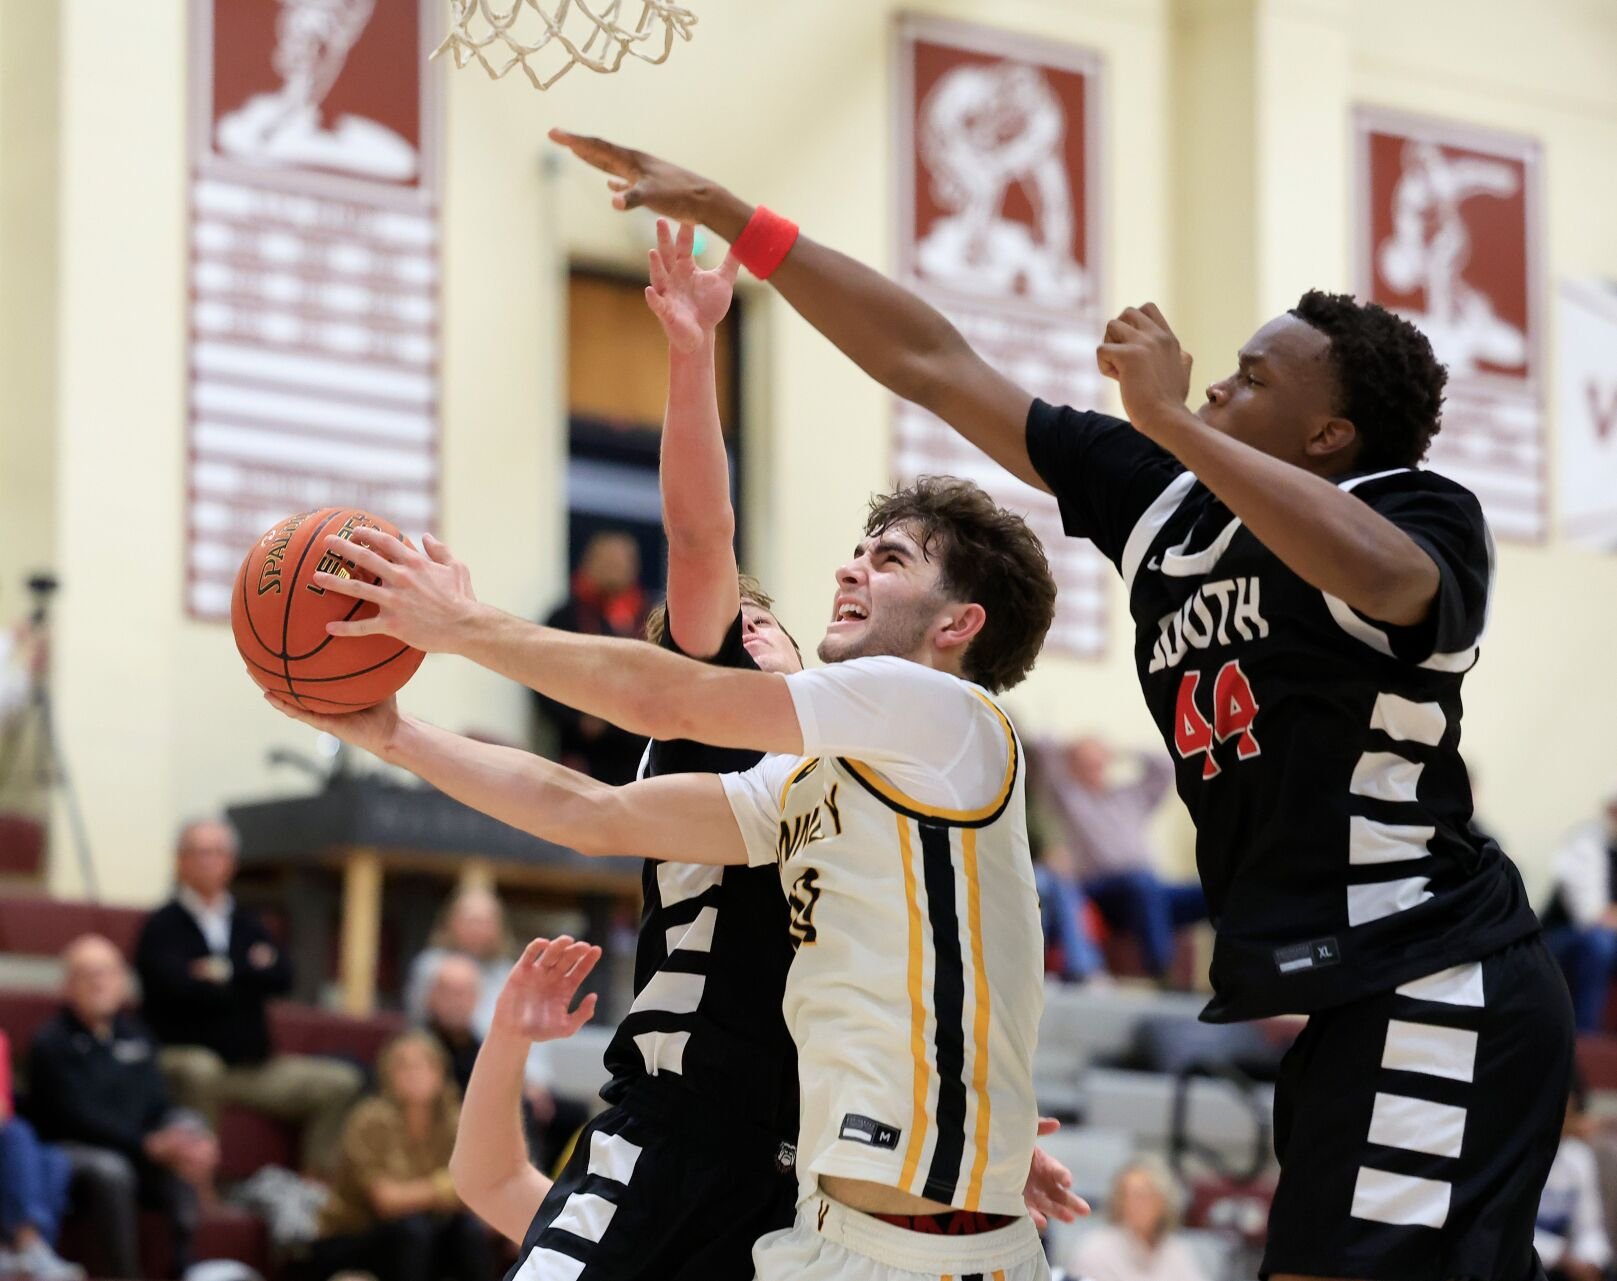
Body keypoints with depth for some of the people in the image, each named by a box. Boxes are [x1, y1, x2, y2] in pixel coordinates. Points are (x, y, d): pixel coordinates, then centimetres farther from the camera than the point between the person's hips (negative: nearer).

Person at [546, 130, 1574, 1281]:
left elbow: (1384, 579, -32)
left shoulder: (1426, 511, -6)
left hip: (1435, 1000, -8)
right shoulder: (1163, 498, 12)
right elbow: (934, 367, 13)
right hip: (1338, 1002, 8)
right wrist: (730, 217, 10)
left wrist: (1173, 421, -24)